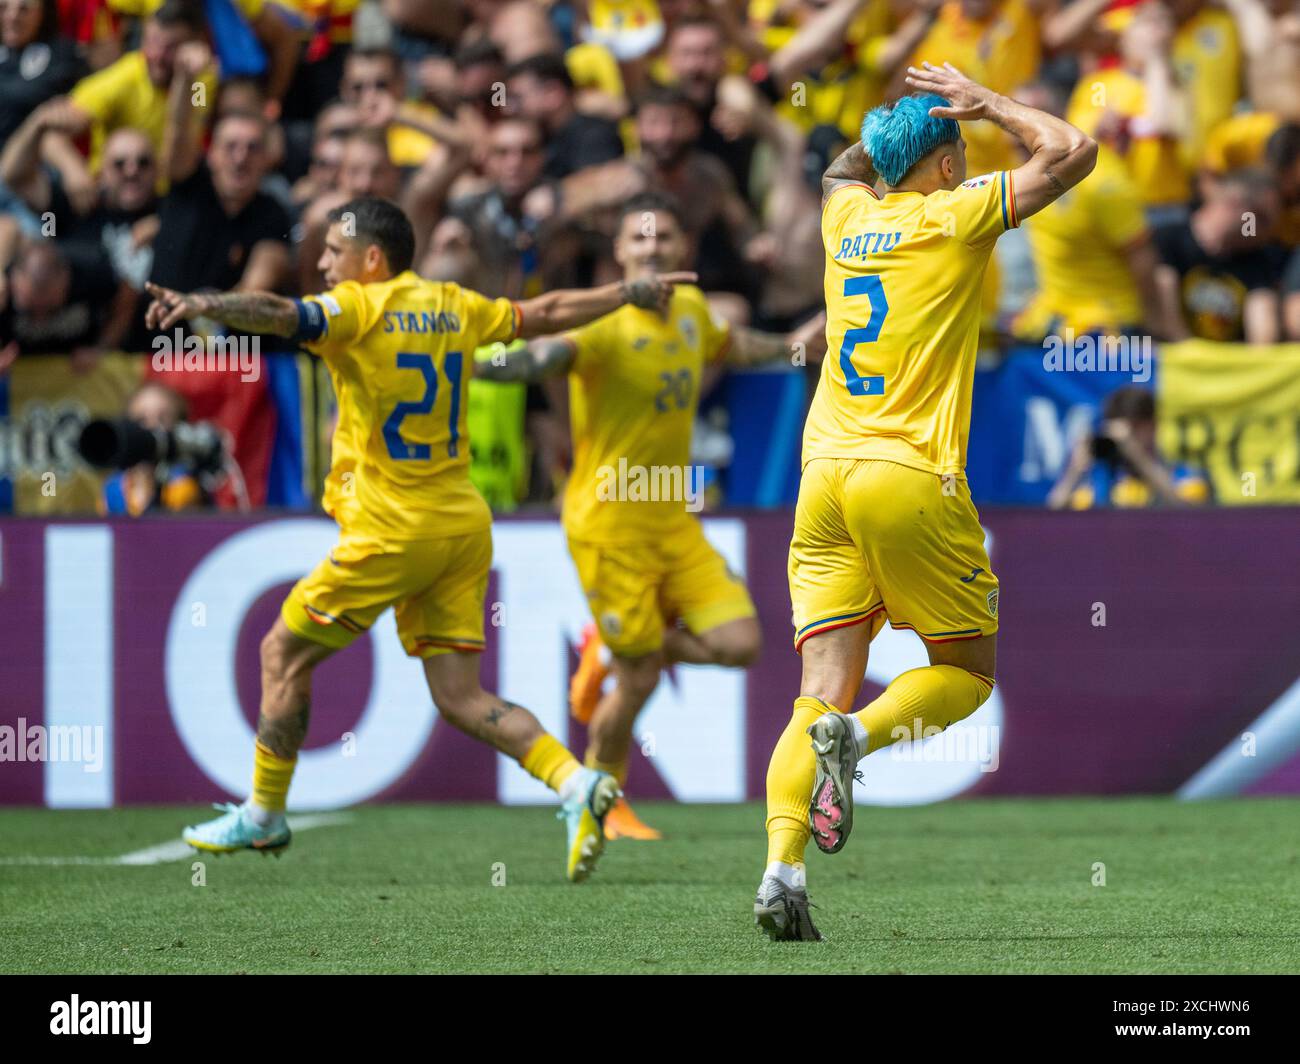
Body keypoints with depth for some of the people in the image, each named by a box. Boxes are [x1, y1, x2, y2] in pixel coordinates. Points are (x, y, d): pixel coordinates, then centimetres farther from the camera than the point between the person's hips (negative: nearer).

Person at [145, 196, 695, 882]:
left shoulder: (360, 308, -8)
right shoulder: (453, 306, 12)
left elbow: (282, 315, -28)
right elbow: (547, 314, 24)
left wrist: (204, 305, -44)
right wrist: (632, 293, 39)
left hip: (394, 529, -7)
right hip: (462, 524, 7)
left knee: (284, 652, 9)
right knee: (459, 697, 6)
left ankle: (263, 816, 15)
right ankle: (575, 784, -12)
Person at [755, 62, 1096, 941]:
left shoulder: (849, 216, 14)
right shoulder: (954, 217, -2)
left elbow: (845, 168, 40)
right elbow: (1071, 153, -1)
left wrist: (905, 115, 30)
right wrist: (988, 104, 9)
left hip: (825, 474, 5)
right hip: (911, 478, -5)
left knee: (822, 695, -1)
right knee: (967, 672, 10)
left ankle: (783, 864, -21)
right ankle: (858, 736, -18)